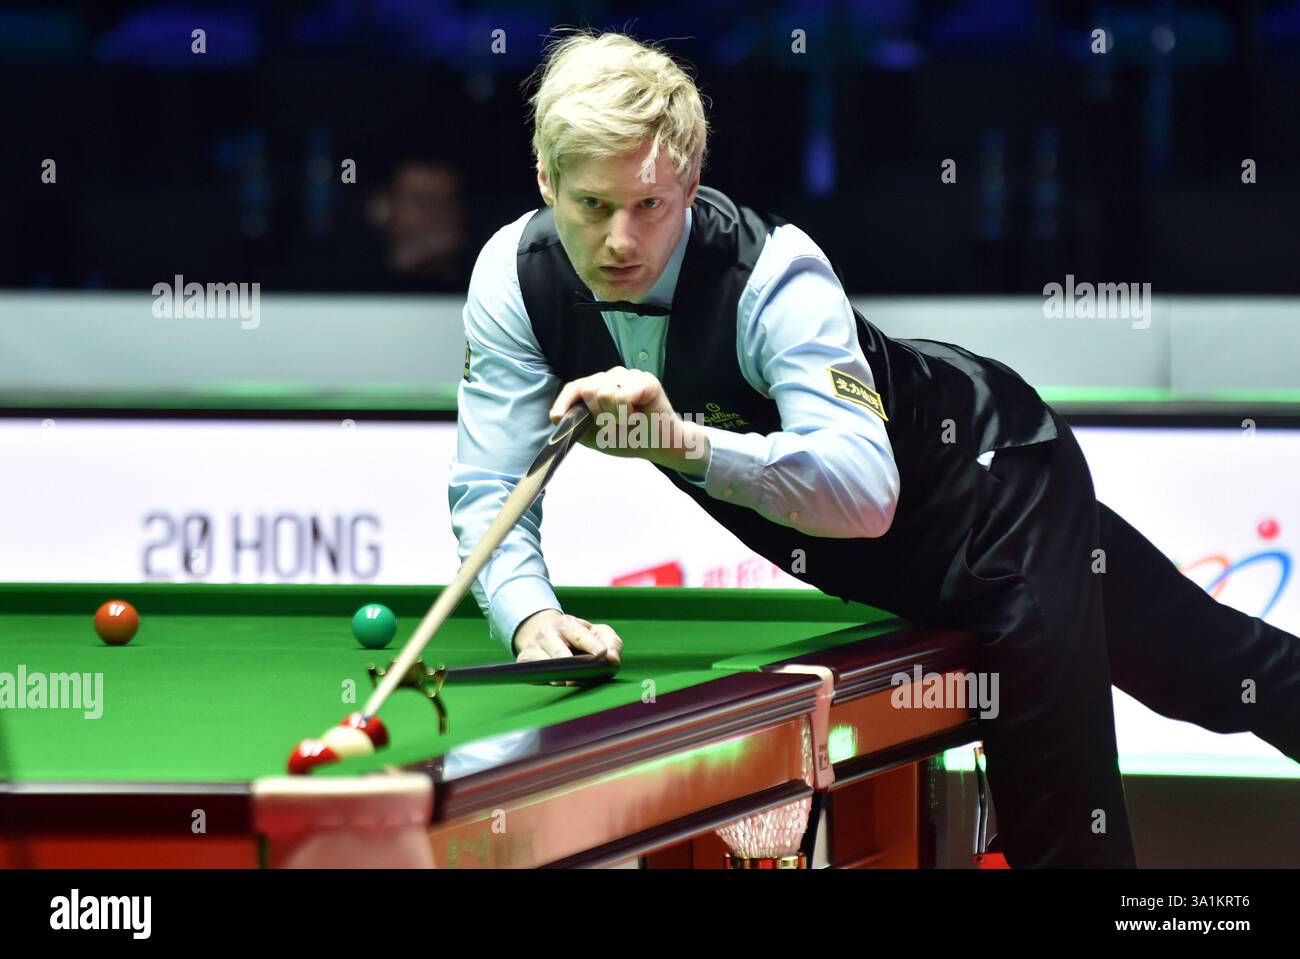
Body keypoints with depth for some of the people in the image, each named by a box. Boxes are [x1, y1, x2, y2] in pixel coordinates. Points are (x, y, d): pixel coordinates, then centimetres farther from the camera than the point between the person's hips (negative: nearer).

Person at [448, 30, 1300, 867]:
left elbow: (866, 492, -47)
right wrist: (529, 614, -38)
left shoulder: (774, 275, -36)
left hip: (985, 469, -6)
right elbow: (490, 489, -18)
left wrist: (685, 443, -59)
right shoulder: (515, 278, -19)